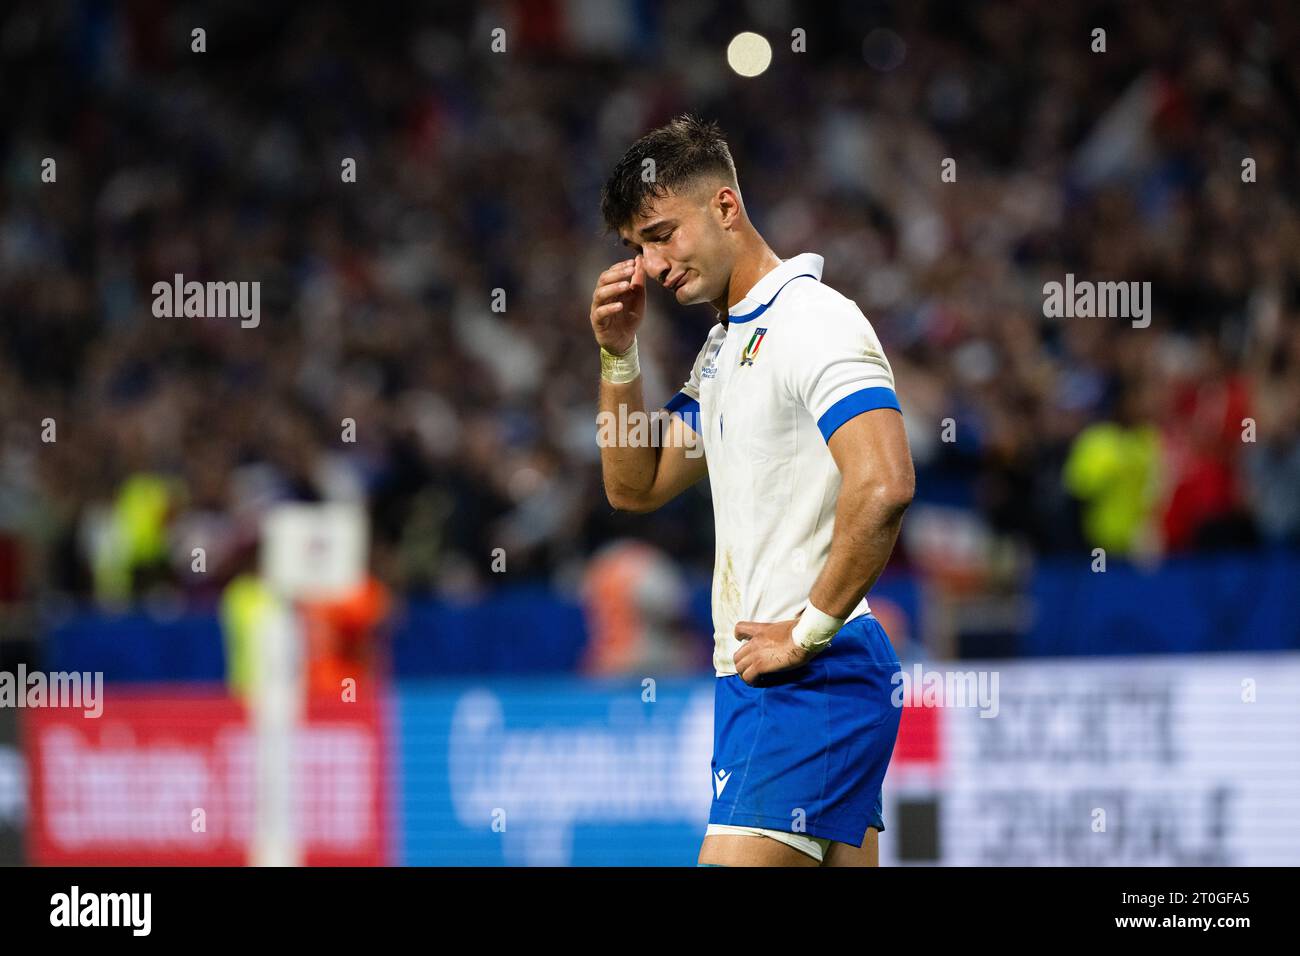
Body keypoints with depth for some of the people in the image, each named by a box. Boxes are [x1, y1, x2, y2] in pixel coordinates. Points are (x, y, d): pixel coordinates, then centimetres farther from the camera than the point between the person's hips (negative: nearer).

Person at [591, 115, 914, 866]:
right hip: (752, 677, 9)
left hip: (813, 673, -9)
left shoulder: (814, 321, -12)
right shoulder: (726, 346, 19)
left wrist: (808, 632, -19)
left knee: (736, 860, -17)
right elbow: (636, 487, 24)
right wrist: (618, 355, 11)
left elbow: (884, 487, -24)